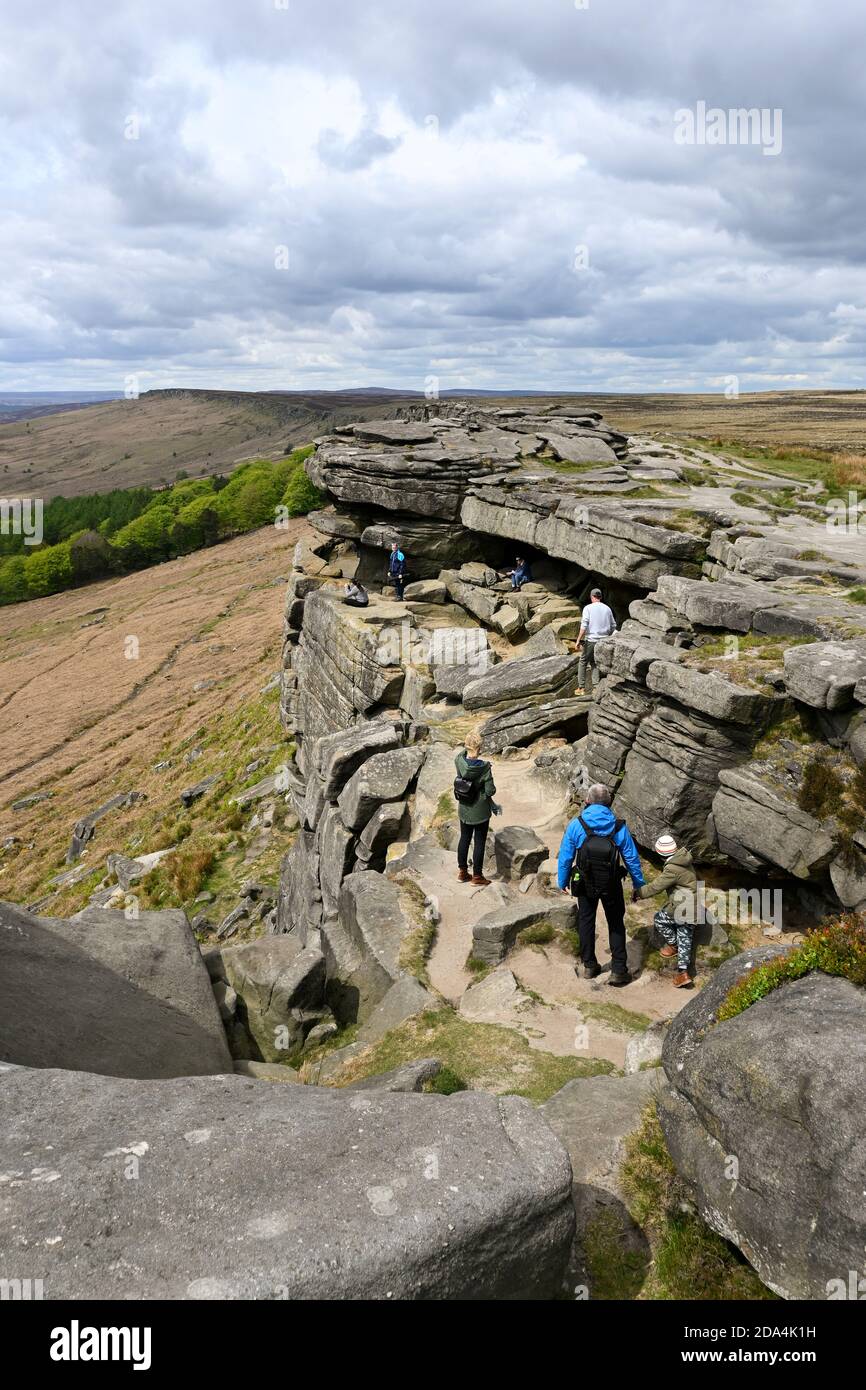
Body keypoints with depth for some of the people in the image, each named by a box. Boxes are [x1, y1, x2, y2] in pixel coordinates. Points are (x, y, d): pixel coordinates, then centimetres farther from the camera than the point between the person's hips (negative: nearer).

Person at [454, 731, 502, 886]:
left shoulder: (459, 761, -13)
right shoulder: (484, 767, -25)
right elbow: (490, 791, -19)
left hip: (464, 810, 5)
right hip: (480, 812, -5)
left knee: (464, 839, 20)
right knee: (479, 842, 10)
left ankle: (462, 872, 33)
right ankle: (477, 876, 20)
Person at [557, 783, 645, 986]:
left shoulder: (576, 825, -12)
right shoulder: (619, 827, -11)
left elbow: (565, 856, -6)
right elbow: (632, 857, -5)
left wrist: (563, 881, 8)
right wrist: (639, 883, 8)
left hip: (585, 884, 0)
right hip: (611, 885, 0)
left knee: (586, 921, 17)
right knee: (616, 924, 14)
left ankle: (589, 966, 26)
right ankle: (618, 970, 11)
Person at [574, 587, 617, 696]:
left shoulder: (588, 608, -4)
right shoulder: (607, 609, 8)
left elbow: (584, 626, -12)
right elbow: (613, 626, 11)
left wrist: (578, 640, -10)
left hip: (591, 640, -4)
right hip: (604, 641, 4)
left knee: (583, 663, 8)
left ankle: (581, 688, 4)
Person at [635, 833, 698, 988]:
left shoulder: (672, 869, -23)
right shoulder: (684, 860, 5)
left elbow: (655, 887, -18)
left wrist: (638, 893, -5)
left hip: (680, 909, -9)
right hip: (692, 909, 9)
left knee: (659, 919, 16)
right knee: (685, 940, 10)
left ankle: (672, 945, 28)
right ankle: (683, 972, 6)